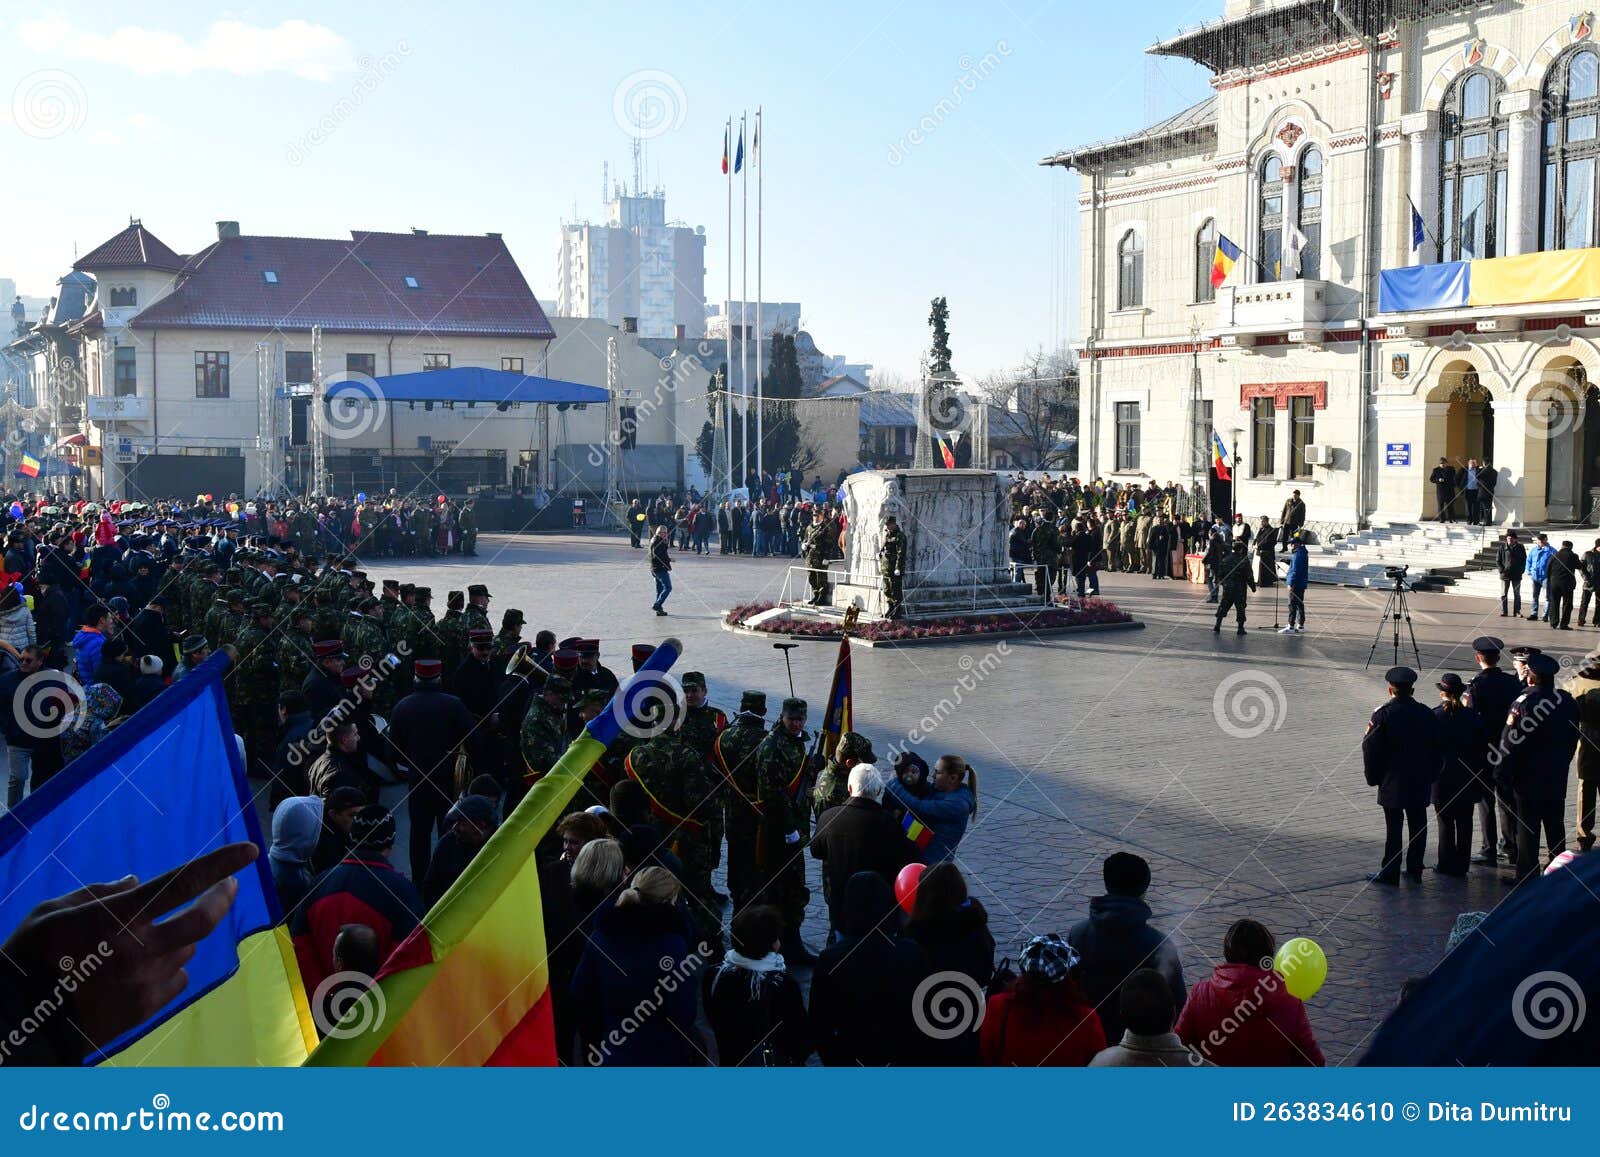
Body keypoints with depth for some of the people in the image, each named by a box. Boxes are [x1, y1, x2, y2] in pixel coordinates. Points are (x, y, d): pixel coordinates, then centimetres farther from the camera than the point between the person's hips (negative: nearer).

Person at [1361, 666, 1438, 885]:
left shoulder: (1383, 714, -12)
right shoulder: (1426, 714, 1)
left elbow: (1371, 749, -11)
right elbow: (1435, 748, 7)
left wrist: (1372, 776, 4)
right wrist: (1431, 775, 17)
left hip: (1392, 782, -4)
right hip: (1421, 782, 4)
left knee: (1393, 827, -1)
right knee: (1418, 825, 12)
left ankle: (1390, 873, 3)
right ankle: (1415, 869, 19)